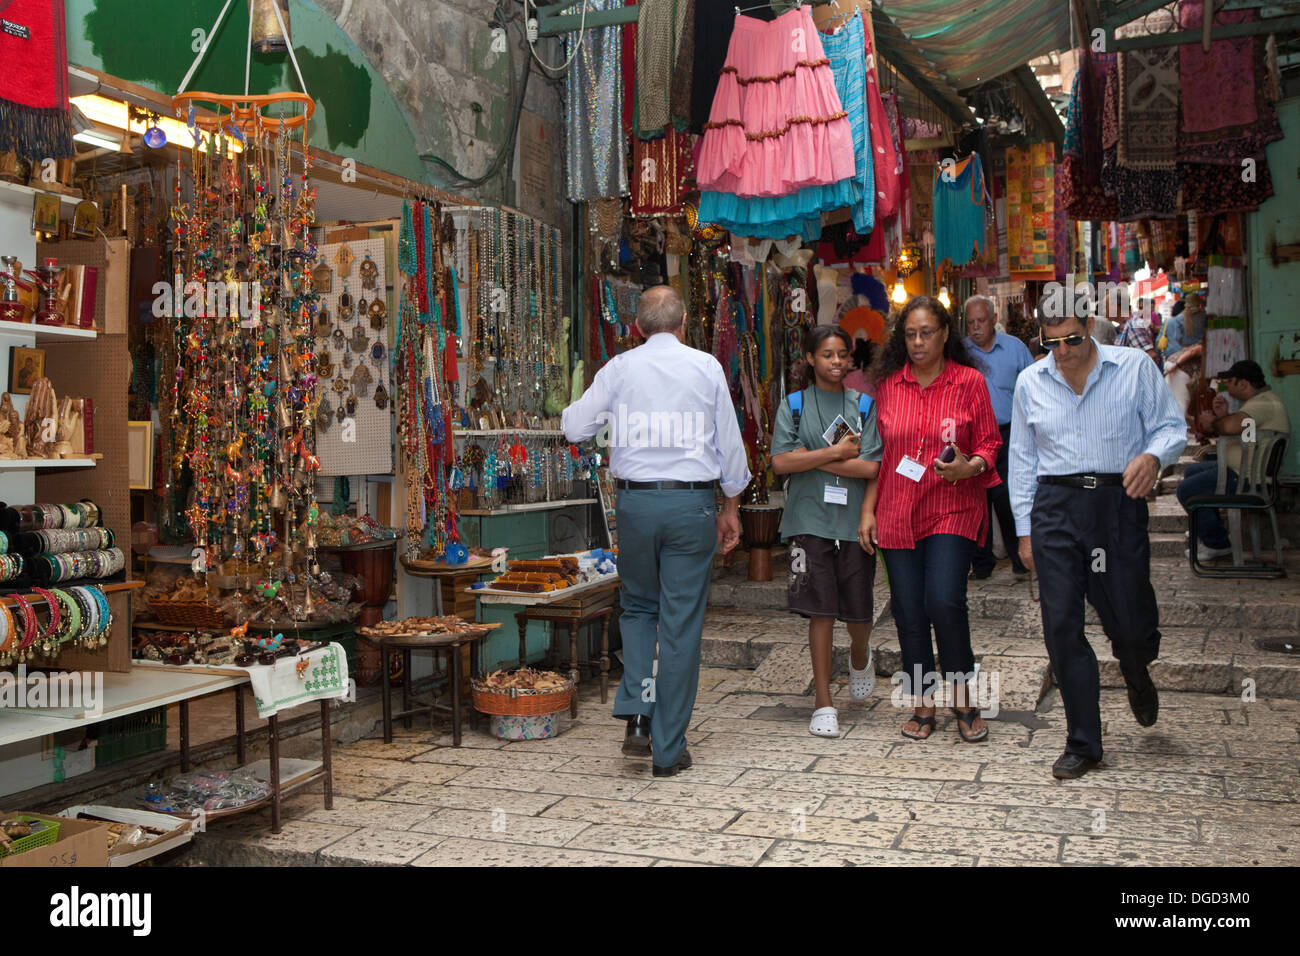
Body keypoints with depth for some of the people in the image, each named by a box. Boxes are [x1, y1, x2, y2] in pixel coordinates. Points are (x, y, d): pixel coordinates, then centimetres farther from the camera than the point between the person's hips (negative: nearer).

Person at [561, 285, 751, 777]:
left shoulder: (619, 368, 2)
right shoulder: (706, 367, 2)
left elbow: (573, 427, 7)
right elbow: (730, 443, 6)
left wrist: (592, 401, 27)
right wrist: (730, 506, 16)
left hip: (635, 501, 1)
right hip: (691, 502, -1)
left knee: (638, 608, 20)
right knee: (682, 624, 5)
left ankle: (637, 716, 2)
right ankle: (669, 749, 11)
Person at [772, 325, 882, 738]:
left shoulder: (864, 406, 7)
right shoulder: (794, 405, 6)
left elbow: (871, 468, -6)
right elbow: (781, 461, -7)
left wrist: (811, 457, -8)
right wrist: (836, 452, -9)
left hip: (853, 522, 1)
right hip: (810, 521, -1)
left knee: (859, 611, 7)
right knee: (820, 611, -2)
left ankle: (860, 656, 43)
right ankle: (823, 703, 9)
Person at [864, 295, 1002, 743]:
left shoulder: (969, 382, 0)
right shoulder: (888, 385, 7)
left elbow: (989, 444, 4)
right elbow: (879, 453, 12)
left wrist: (968, 466, -18)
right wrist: (867, 510, 7)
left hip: (952, 509, -3)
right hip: (898, 514, 3)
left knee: (944, 601, -16)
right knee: (908, 610, 4)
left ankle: (964, 701, 5)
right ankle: (922, 706, 20)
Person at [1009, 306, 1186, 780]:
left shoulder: (1134, 367, 3)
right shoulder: (1030, 383, 9)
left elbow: (1171, 426, 6)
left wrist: (1152, 455, -19)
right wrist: (1025, 529, 9)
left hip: (1119, 503, -1)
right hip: (1056, 506, 2)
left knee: (1132, 625, 1)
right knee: (1061, 625, -2)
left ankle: (1136, 676, 41)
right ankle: (1082, 744, 10)